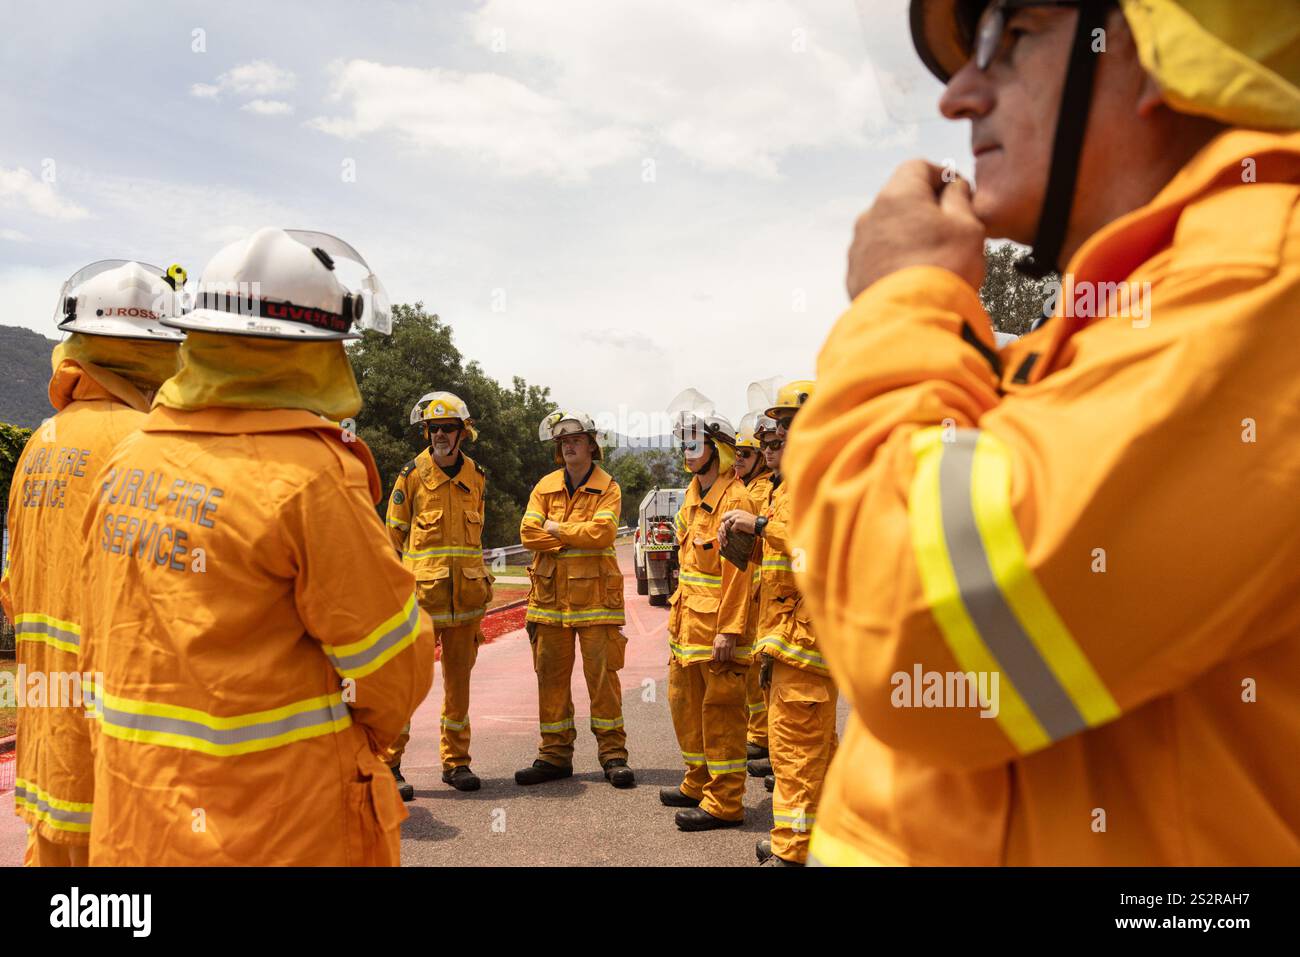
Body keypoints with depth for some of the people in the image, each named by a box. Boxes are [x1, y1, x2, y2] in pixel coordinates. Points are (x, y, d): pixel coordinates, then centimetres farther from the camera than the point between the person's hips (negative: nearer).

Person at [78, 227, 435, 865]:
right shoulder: (310, 477, -19)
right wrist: (361, 737, 9)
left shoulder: (124, 464, 1)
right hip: (277, 835, -6)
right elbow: (393, 663, -11)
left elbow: (100, 648, 10)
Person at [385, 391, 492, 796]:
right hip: (423, 594, -4)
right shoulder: (412, 475, -1)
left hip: (466, 596, 4)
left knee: (459, 681, 10)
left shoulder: (475, 476, 11)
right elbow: (394, 536, 2)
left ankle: (455, 761, 20)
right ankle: (389, 764, 2)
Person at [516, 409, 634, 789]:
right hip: (551, 594, 4)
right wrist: (577, 538, -10)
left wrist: (556, 529, -7)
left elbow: (602, 532, -16)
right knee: (551, 675, 7)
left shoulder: (608, 488, 1)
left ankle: (613, 753, 8)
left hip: (595, 594, -4)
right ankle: (555, 755, 17)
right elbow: (528, 533, -2)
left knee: (602, 674, -1)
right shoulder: (546, 486, 11)